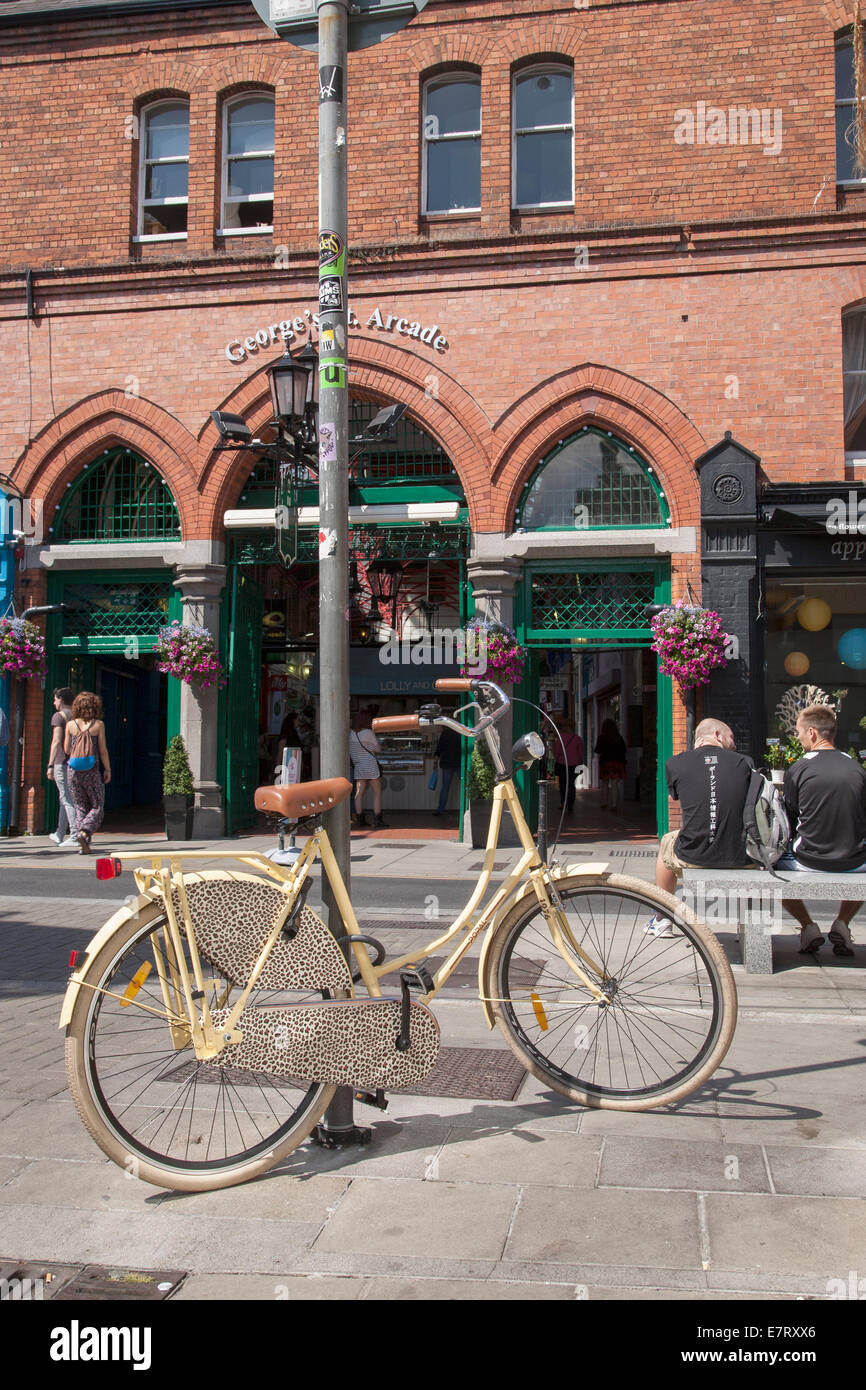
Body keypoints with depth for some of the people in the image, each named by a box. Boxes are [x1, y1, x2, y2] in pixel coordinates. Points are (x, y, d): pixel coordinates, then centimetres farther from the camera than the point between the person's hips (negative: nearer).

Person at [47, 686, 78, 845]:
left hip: (62, 762, -7)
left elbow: (56, 741, -17)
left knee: (67, 798, -7)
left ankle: (75, 835, -14)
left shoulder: (58, 716, -8)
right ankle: (59, 834, 26)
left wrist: (50, 765, -18)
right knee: (66, 798, 17)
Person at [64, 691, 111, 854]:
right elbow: (103, 750, -5)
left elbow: (66, 750, 5)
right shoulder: (98, 724, -6)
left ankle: (84, 844, 5)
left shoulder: (71, 725, 0)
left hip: (73, 771, 3)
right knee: (97, 807, 9)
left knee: (80, 807, 13)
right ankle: (84, 832, -16)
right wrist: (108, 769, 6)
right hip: (92, 772, -3)